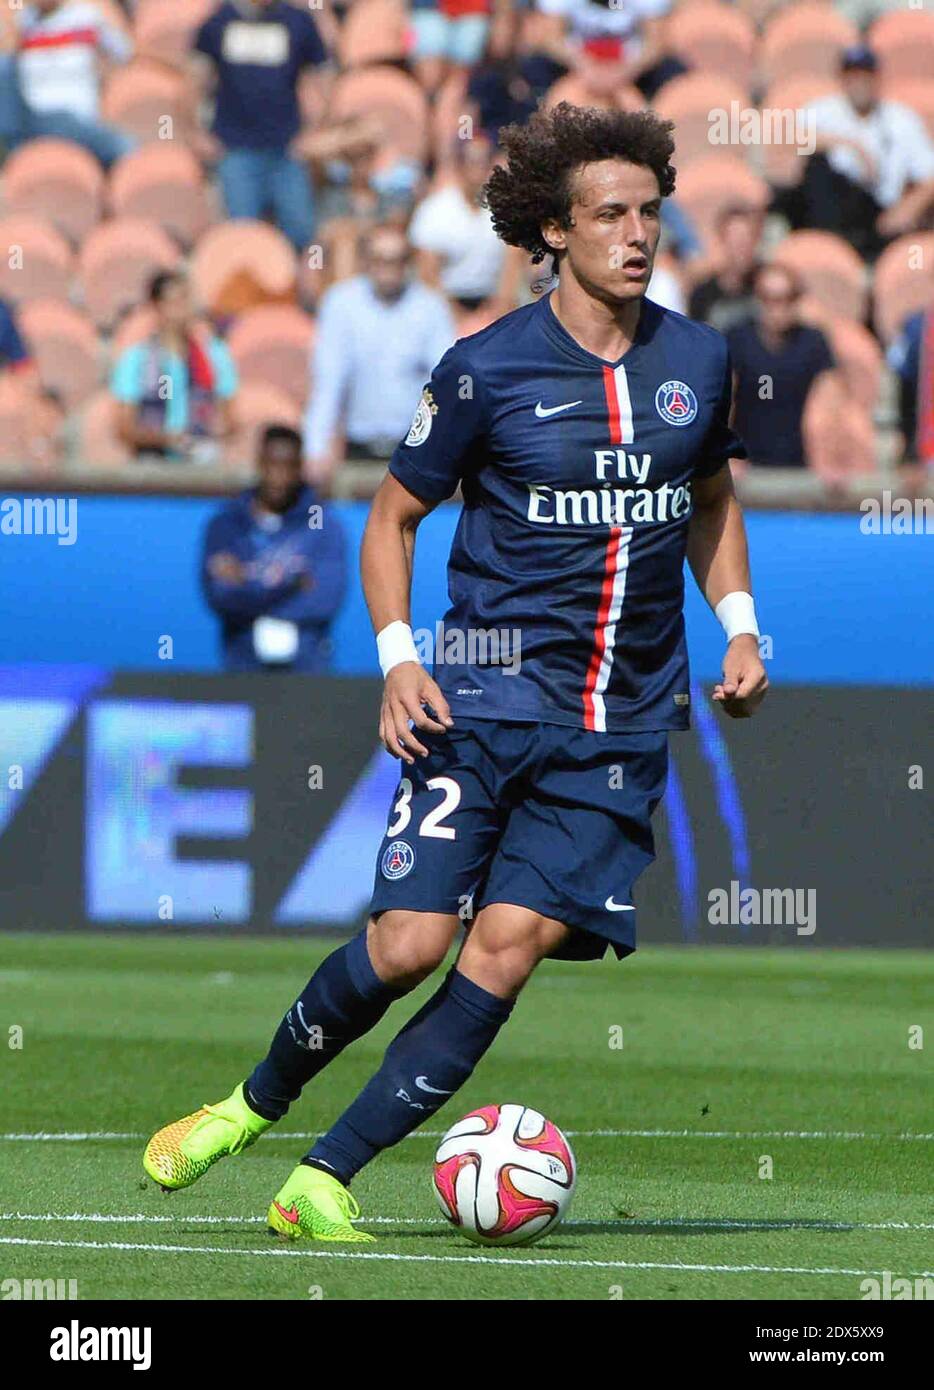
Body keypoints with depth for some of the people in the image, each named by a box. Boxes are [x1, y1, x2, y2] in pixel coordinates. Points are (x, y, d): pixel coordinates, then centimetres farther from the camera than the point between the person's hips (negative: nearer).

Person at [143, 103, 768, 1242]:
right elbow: (393, 515, 5)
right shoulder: (487, 369, -4)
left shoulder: (697, 359, 7)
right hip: (493, 689, -3)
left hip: (624, 720, 3)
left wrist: (738, 626, 9)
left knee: (509, 946, -9)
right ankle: (258, 1100, 17)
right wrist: (397, 657, -9)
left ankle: (324, 1183, -3)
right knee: (408, 942, -12)